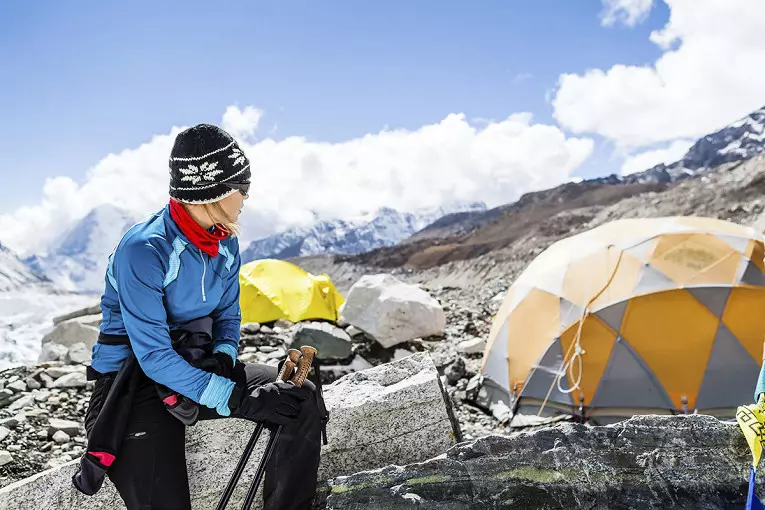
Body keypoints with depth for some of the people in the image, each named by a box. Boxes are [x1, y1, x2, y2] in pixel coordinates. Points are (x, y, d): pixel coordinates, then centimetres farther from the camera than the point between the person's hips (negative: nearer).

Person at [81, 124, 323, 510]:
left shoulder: (225, 241, 0)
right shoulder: (143, 250, -24)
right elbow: (154, 356, -24)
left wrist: (224, 355, -9)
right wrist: (237, 398, -26)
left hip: (197, 364, 7)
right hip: (134, 380, -6)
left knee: (302, 400, -9)